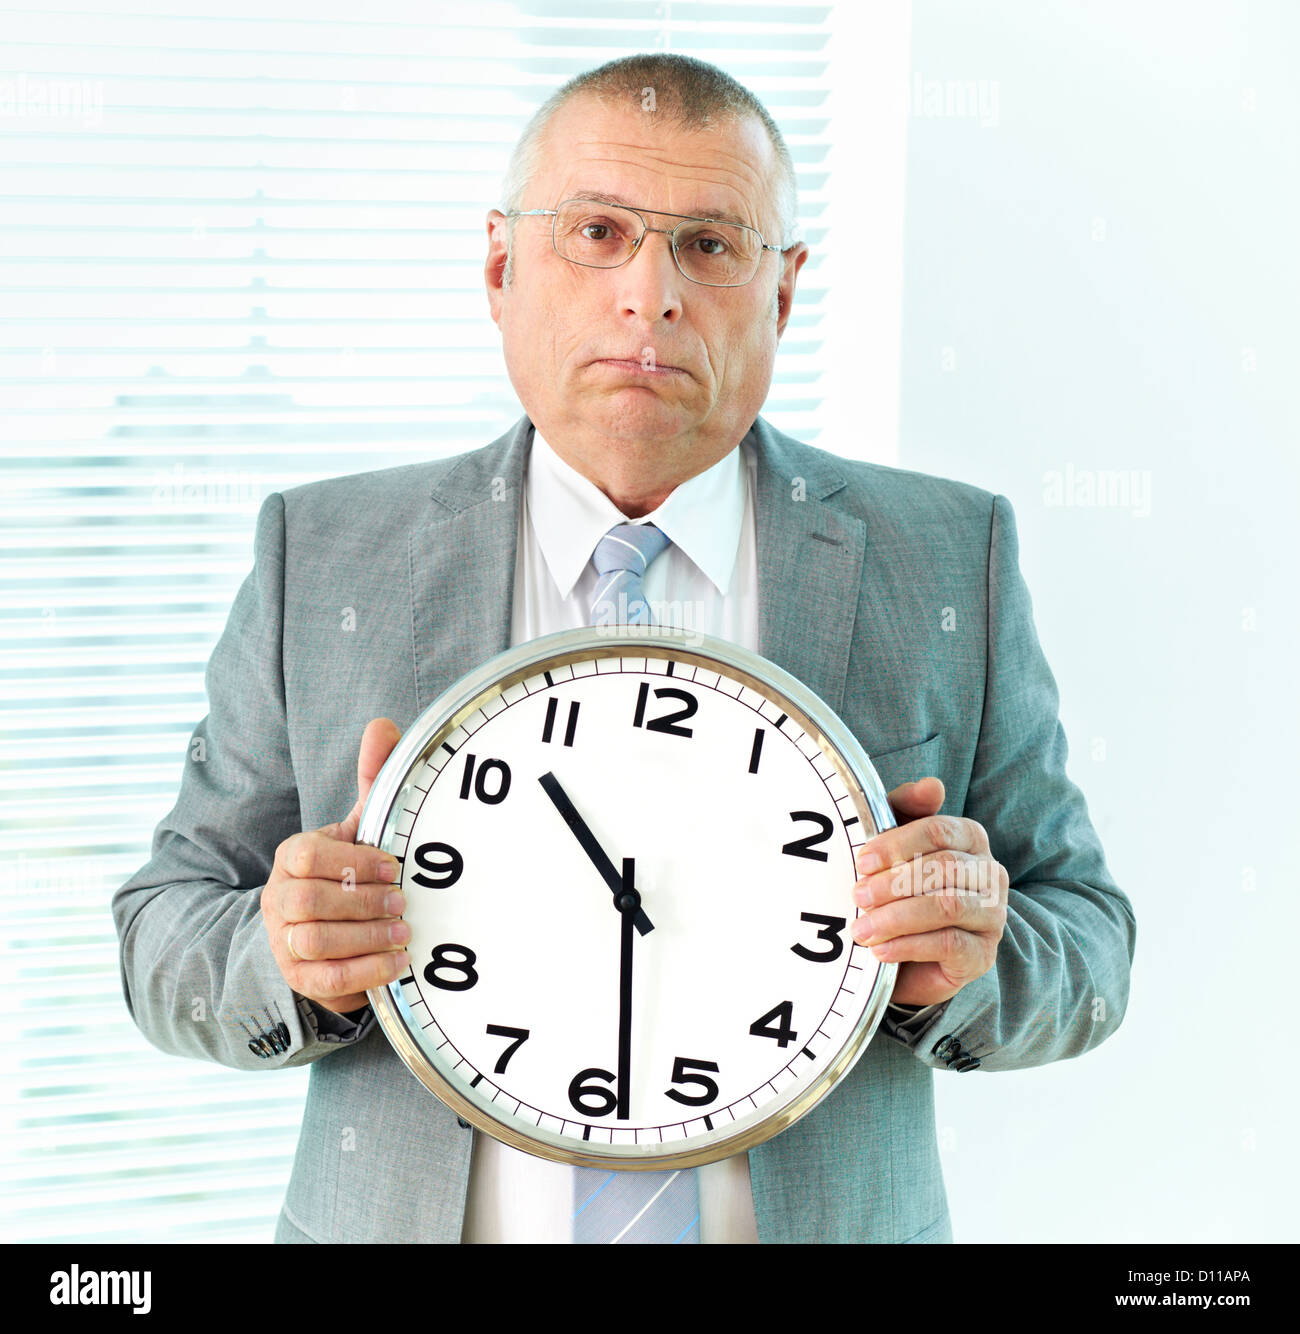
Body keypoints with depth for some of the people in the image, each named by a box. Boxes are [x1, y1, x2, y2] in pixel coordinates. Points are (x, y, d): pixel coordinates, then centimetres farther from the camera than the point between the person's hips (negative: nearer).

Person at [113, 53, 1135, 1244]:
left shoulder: (950, 557, -5)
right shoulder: (321, 555, -6)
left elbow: (1088, 938, -1)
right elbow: (165, 926, -2)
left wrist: (963, 969, -22)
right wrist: (289, 963, -22)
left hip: (830, 1222, 1)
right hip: (408, 1222, 0)